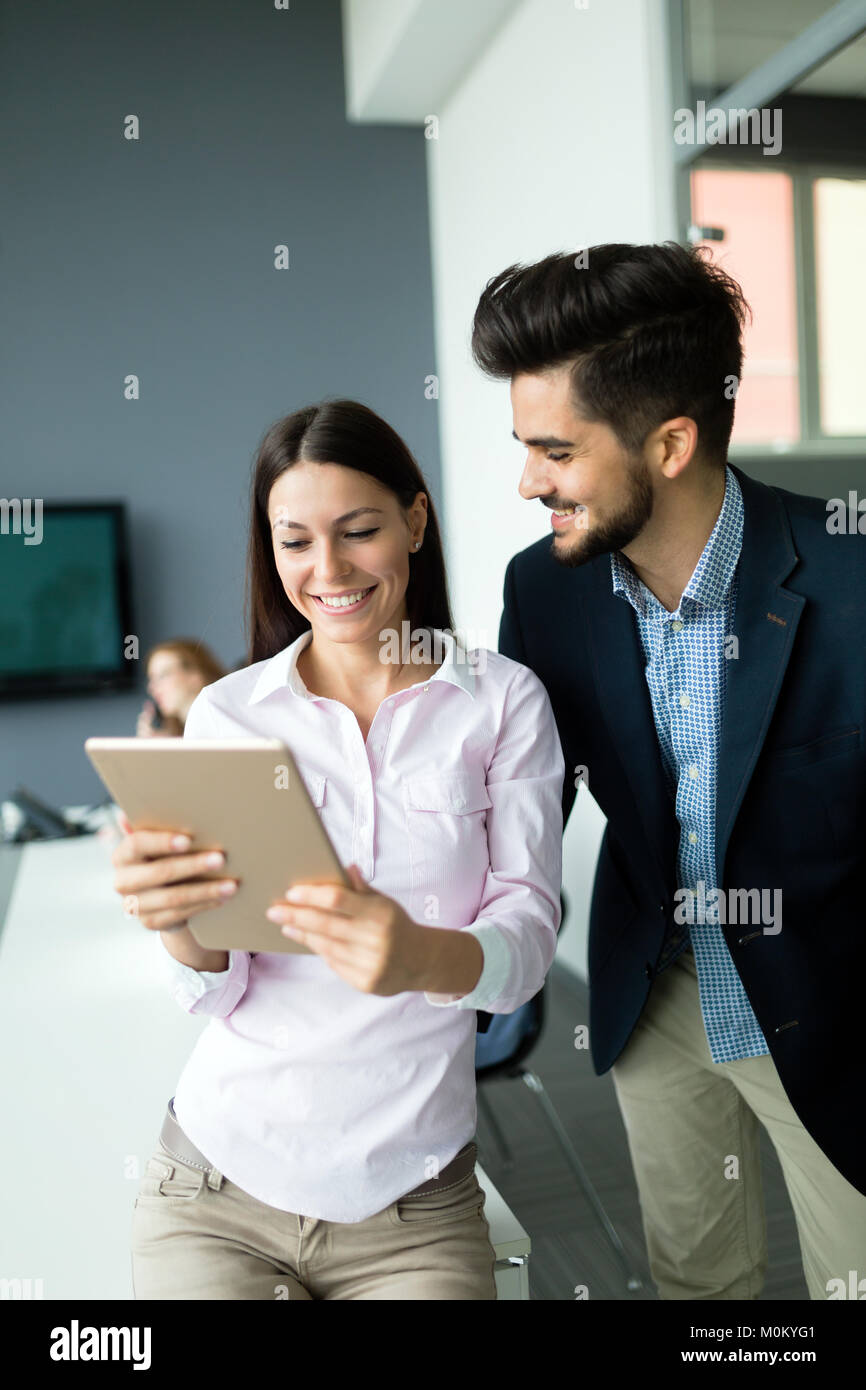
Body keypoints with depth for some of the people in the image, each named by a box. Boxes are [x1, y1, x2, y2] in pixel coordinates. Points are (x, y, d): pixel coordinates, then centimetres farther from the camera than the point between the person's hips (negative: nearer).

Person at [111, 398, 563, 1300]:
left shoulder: (502, 699, -3)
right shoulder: (225, 713, -1)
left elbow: (528, 935, -11)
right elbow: (216, 990, -4)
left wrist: (423, 957, -34)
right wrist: (176, 920, -28)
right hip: (216, 1189, 1)